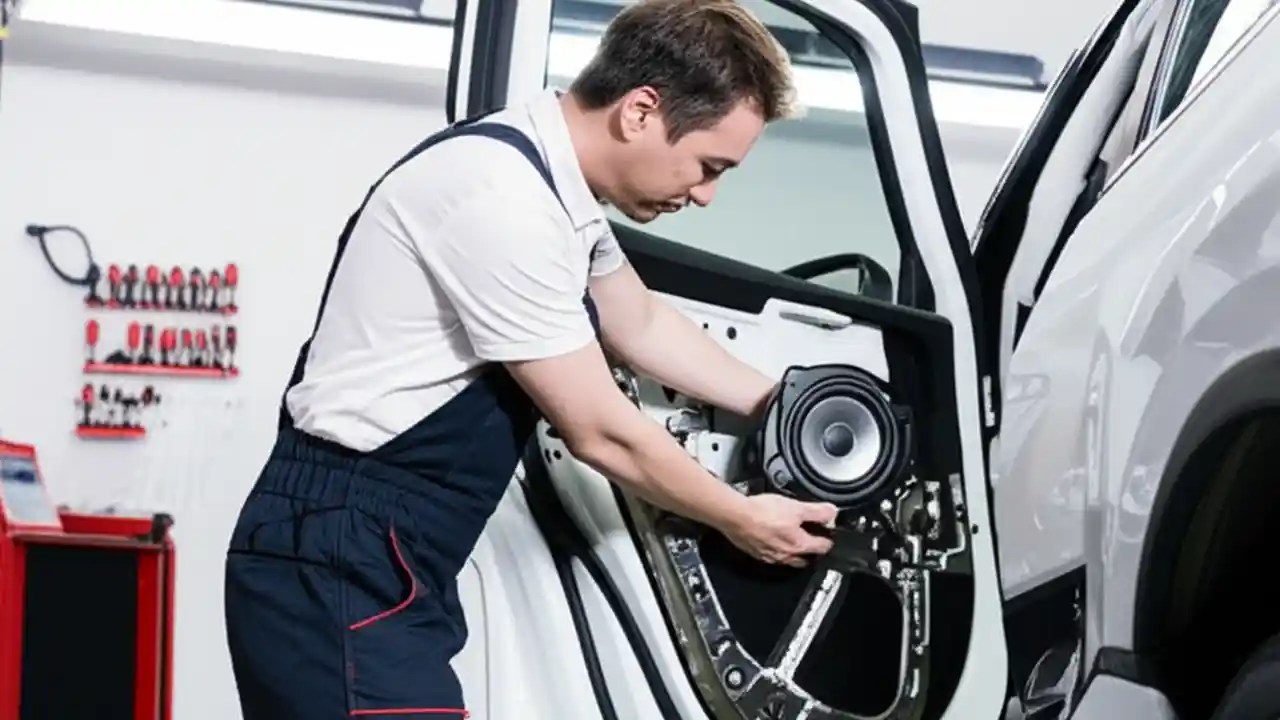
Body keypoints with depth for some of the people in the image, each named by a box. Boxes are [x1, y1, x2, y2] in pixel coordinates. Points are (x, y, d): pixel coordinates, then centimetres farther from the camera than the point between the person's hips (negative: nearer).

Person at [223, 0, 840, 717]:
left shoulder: (557, 174, 8)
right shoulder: (505, 199, -21)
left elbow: (642, 325, 28)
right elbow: (601, 433, -14)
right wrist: (742, 520, 1)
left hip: (376, 561, 10)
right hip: (341, 570, -10)